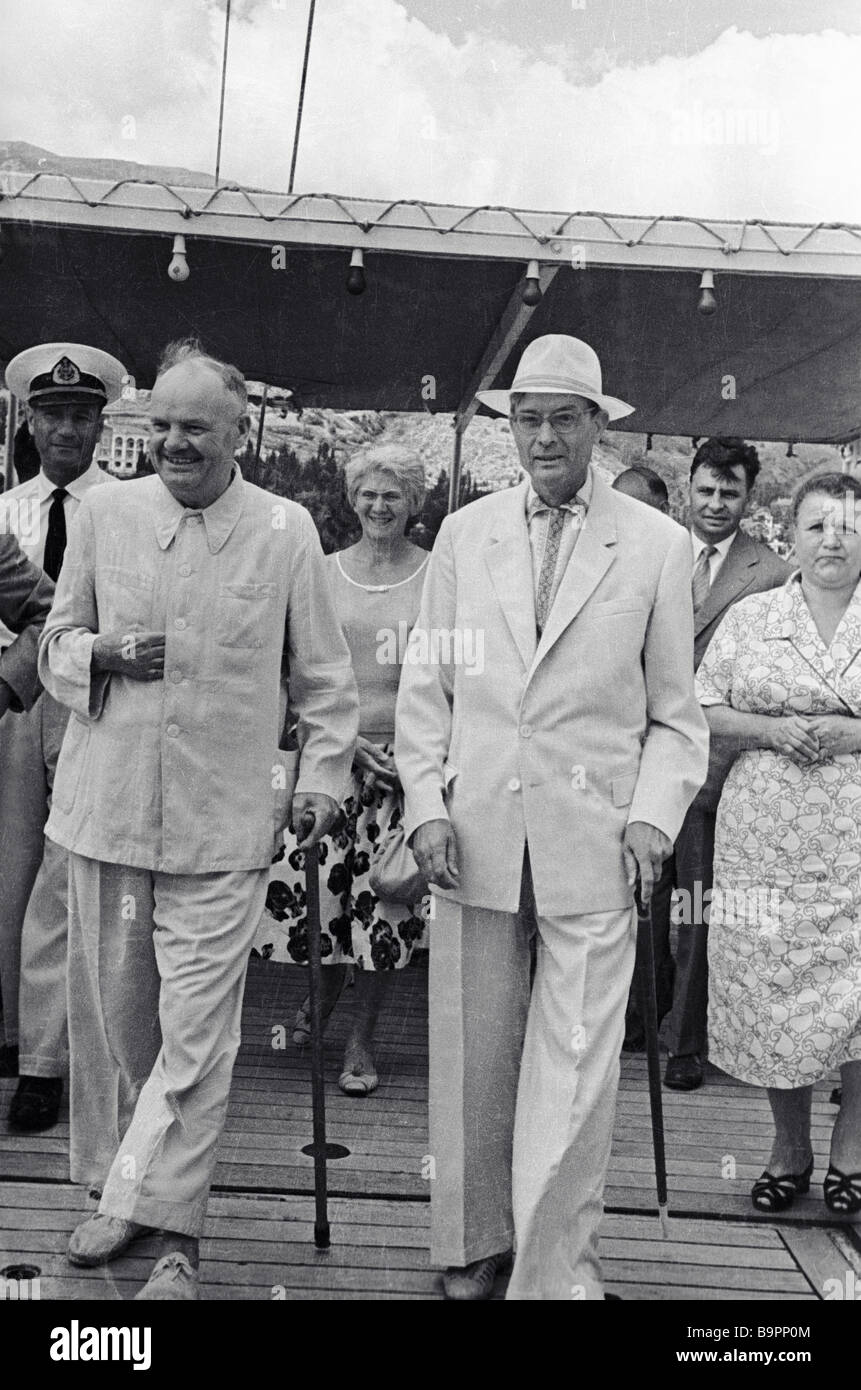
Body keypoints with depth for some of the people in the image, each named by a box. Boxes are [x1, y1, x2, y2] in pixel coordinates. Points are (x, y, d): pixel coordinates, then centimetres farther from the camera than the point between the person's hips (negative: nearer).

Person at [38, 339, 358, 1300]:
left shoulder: (286, 530, 1)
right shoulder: (103, 512, 6)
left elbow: (322, 674, 7)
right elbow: (56, 644, 13)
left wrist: (322, 776, 0)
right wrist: (104, 654, -8)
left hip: (222, 822, -2)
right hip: (106, 805, 3)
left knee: (195, 1031, -2)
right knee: (110, 1012, 13)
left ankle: (170, 1232, 12)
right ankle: (115, 1188, 33)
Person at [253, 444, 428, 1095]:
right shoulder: (324, 573, 6)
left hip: (407, 759, -1)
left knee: (383, 900, 2)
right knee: (311, 887, 1)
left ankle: (363, 1037, 21)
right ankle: (323, 992, 34)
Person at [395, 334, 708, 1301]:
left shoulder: (657, 545, 4)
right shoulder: (464, 534, 8)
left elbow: (674, 712, 6)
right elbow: (426, 687, 9)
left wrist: (654, 814, -8)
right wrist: (426, 806, -1)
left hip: (594, 843, -1)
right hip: (476, 835, 2)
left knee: (575, 1066, 2)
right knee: (471, 1058, 10)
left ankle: (556, 1264, 20)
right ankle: (473, 1242, 29)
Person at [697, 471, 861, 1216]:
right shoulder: (750, 617, 9)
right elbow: (703, 711, 7)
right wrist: (771, 730, -10)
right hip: (766, 840, 1)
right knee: (769, 993, 6)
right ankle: (789, 1146, 26)